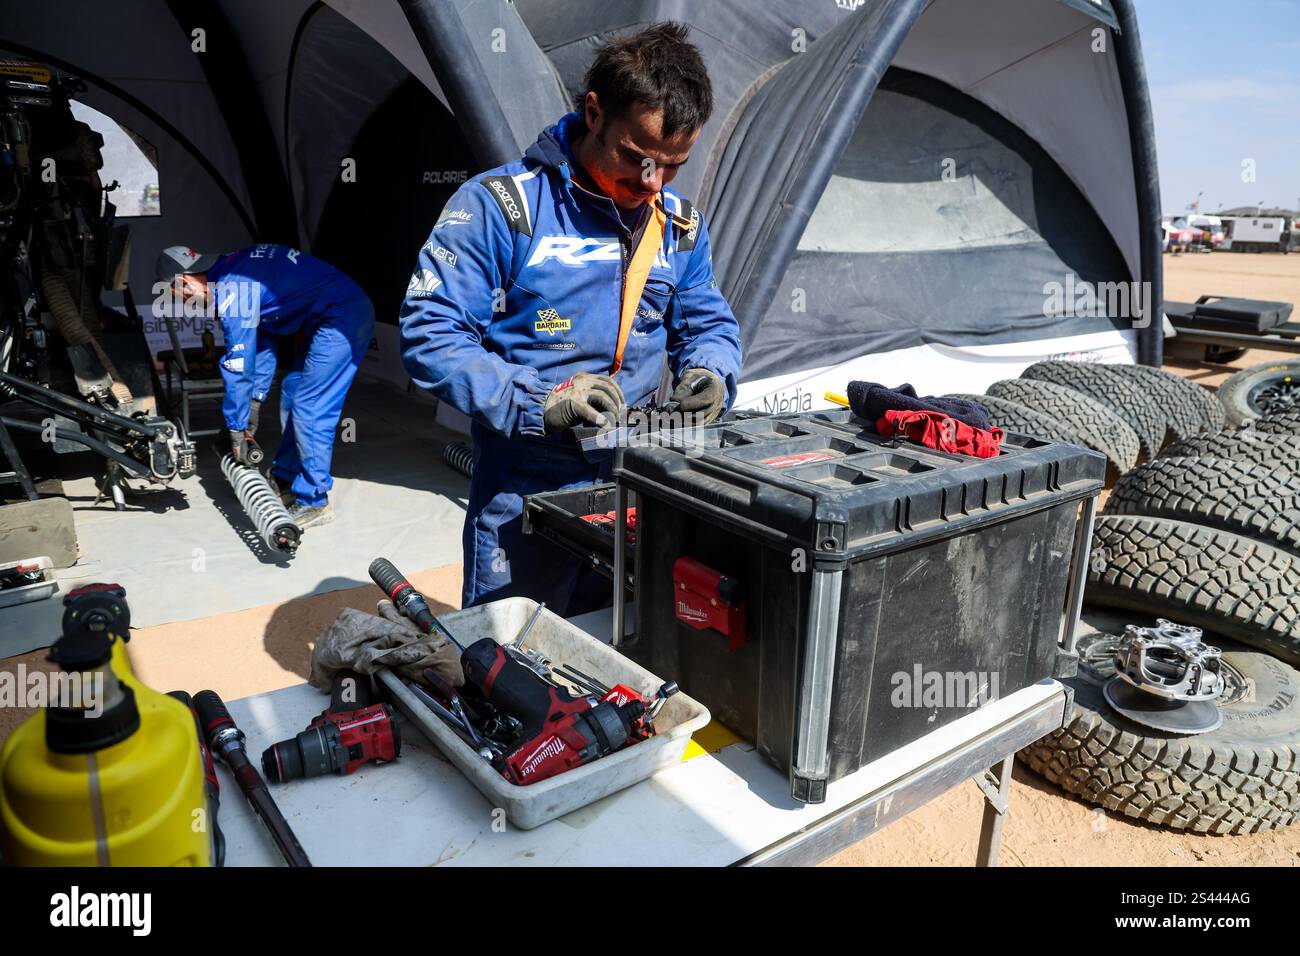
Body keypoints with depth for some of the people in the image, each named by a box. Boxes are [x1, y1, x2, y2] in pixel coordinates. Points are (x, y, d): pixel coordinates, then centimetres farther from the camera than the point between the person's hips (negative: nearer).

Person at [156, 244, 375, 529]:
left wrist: (237, 431, -2)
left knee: (309, 411, -8)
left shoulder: (232, 293, -15)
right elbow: (263, 342, 21)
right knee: (291, 396, 17)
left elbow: (238, 369, -11)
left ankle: (314, 502, 1)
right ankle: (284, 479, 28)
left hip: (342, 318, -10)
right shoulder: (235, 271, 14)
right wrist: (255, 400, 23)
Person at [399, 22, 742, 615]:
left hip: (639, 490, 5)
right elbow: (430, 333, -15)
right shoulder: (501, 205, -12)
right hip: (524, 493, -5)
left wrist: (709, 374, -6)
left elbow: (708, 321, 18)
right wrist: (536, 403, -27)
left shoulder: (679, 224, 7)